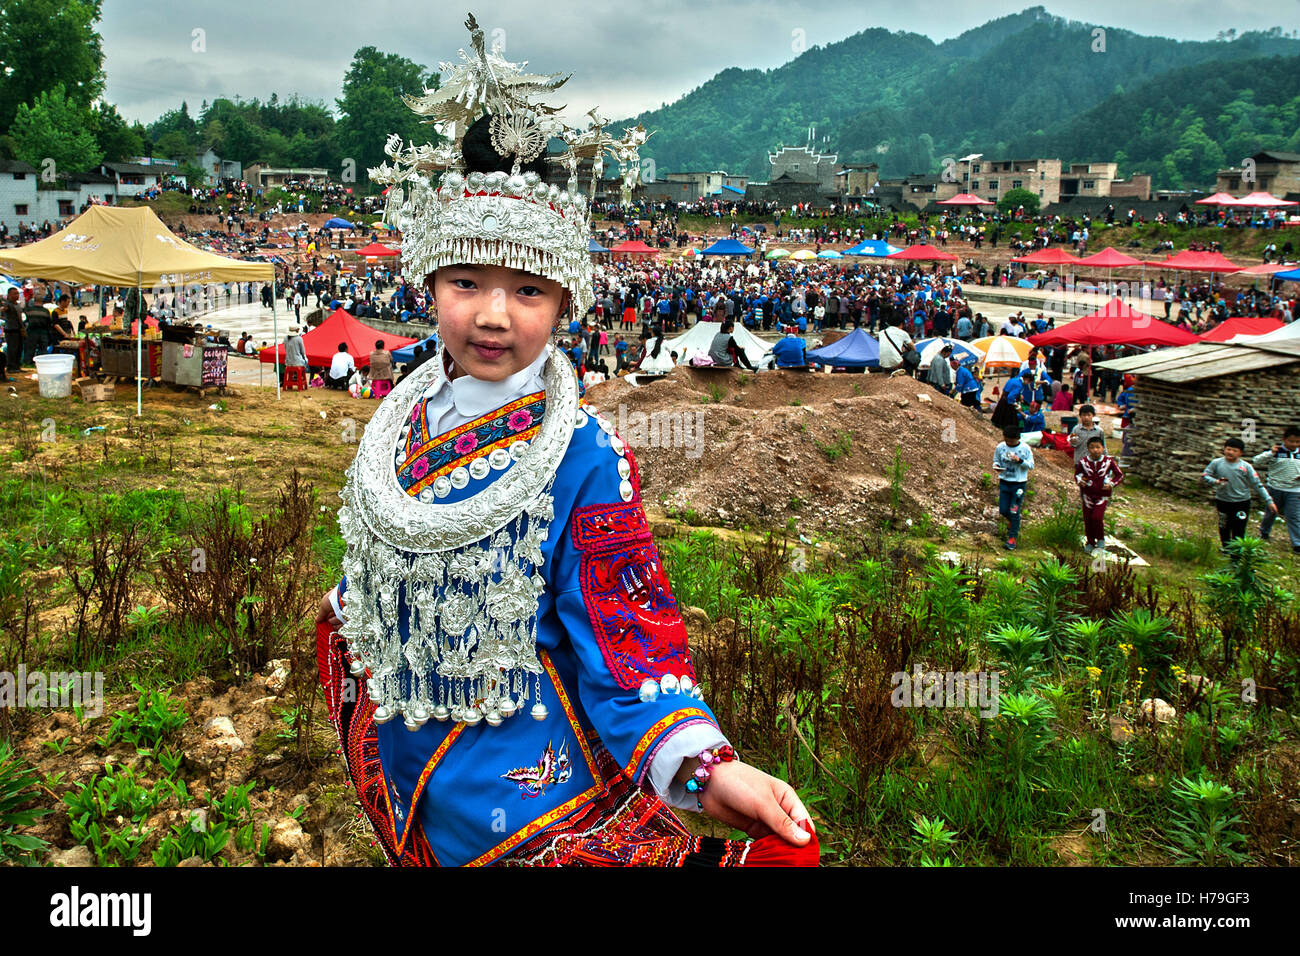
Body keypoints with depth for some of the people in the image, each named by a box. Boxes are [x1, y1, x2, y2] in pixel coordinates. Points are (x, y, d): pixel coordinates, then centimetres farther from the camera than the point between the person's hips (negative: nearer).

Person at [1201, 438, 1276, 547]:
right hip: (1223, 502, 2)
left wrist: (1269, 501, -5)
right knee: (1224, 528, 15)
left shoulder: (1246, 467, -5)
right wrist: (1215, 481, -20)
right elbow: (1204, 476, 0)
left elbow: (1257, 485, -3)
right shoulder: (1217, 463, -3)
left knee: (1238, 531, -2)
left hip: (1242, 502, -1)